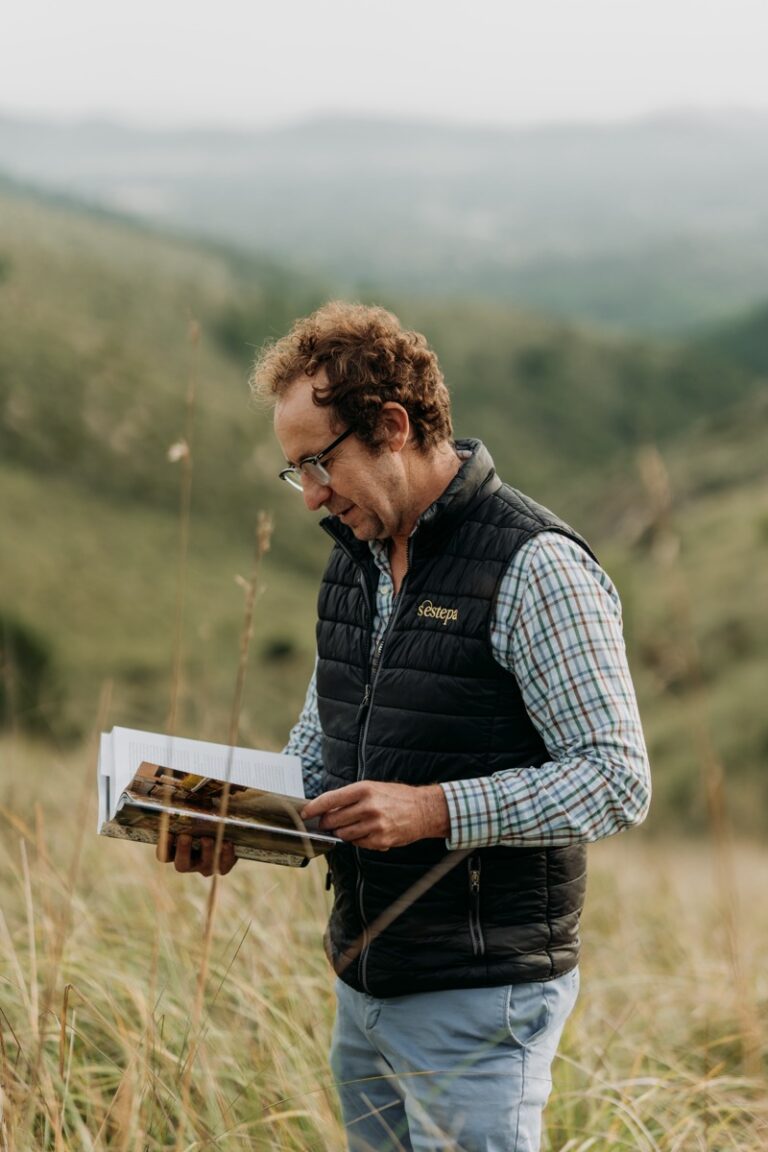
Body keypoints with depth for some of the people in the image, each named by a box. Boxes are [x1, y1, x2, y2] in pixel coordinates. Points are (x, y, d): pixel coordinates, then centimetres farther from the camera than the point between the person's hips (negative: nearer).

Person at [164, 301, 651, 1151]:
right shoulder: (356, 552, 11)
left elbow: (617, 781, -18)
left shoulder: (536, 568, -16)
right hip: (364, 983, 8)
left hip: (479, 998, -8)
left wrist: (435, 810, -24)